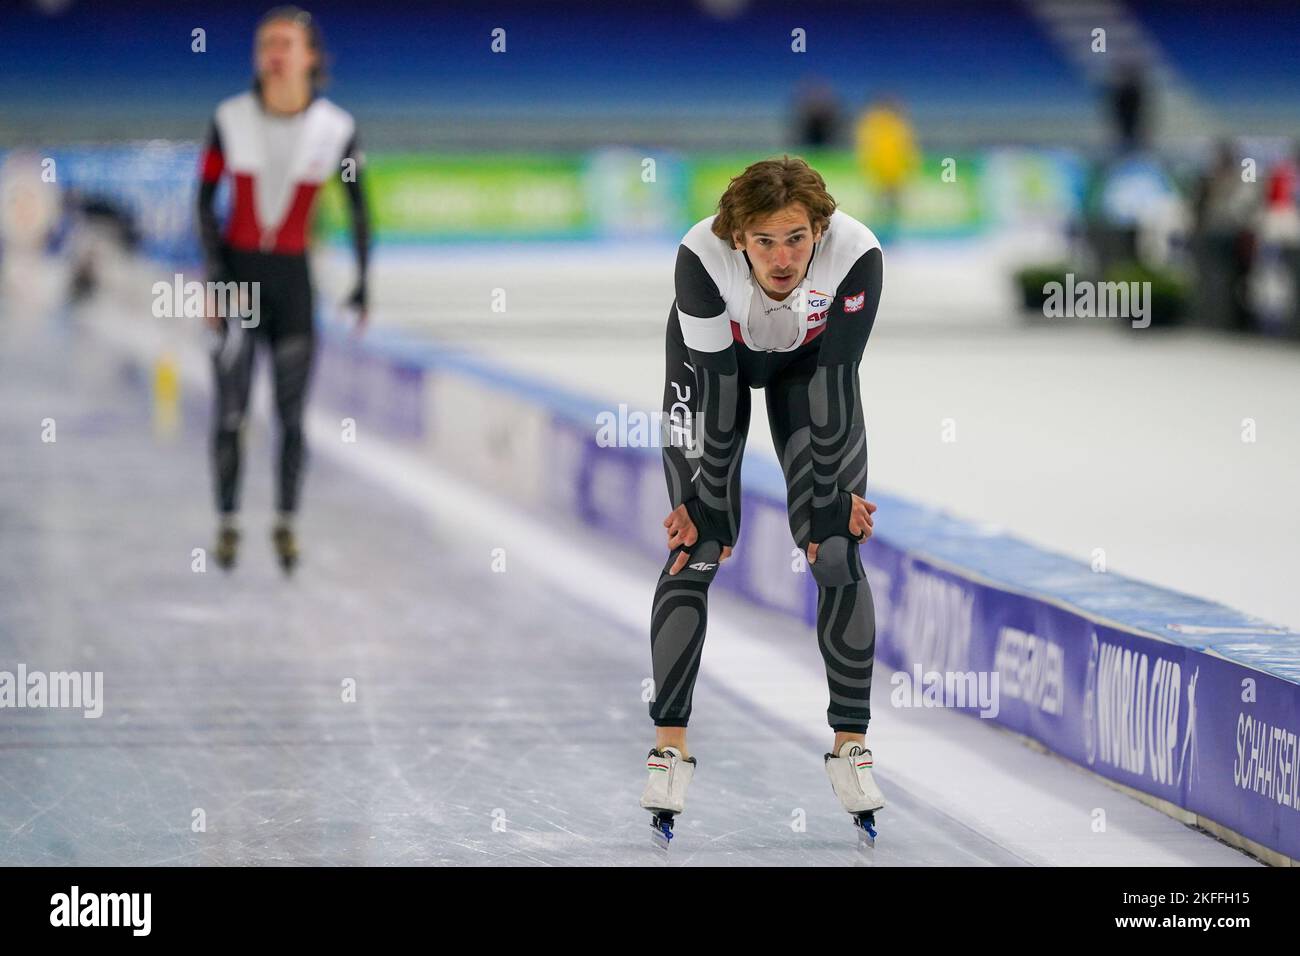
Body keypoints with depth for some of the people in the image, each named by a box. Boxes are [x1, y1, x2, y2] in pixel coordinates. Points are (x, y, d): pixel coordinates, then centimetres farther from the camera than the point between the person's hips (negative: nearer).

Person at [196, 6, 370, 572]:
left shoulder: (337, 130, -9)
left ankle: (286, 525, 19)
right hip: (236, 271, 0)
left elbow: (359, 208, 2)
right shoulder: (230, 119, -8)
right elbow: (206, 197, -2)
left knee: (291, 415, 3)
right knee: (230, 410, -4)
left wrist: (363, 285, 1)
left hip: (295, 279, 0)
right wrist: (214, 274, -10)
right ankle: (228, 523, 10)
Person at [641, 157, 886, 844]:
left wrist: (831, 503, -20)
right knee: (695, 549, -10)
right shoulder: (703, 256, -37)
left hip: (810, 358, 1)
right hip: (719, 355, -1)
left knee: (839, 550, -7)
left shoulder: (856, 254, -35)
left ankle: (851, 745, 3)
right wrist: (709, 506, -22)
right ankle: (669, 743, -1)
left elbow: (836, 384, -27)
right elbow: (715, 389, -30)